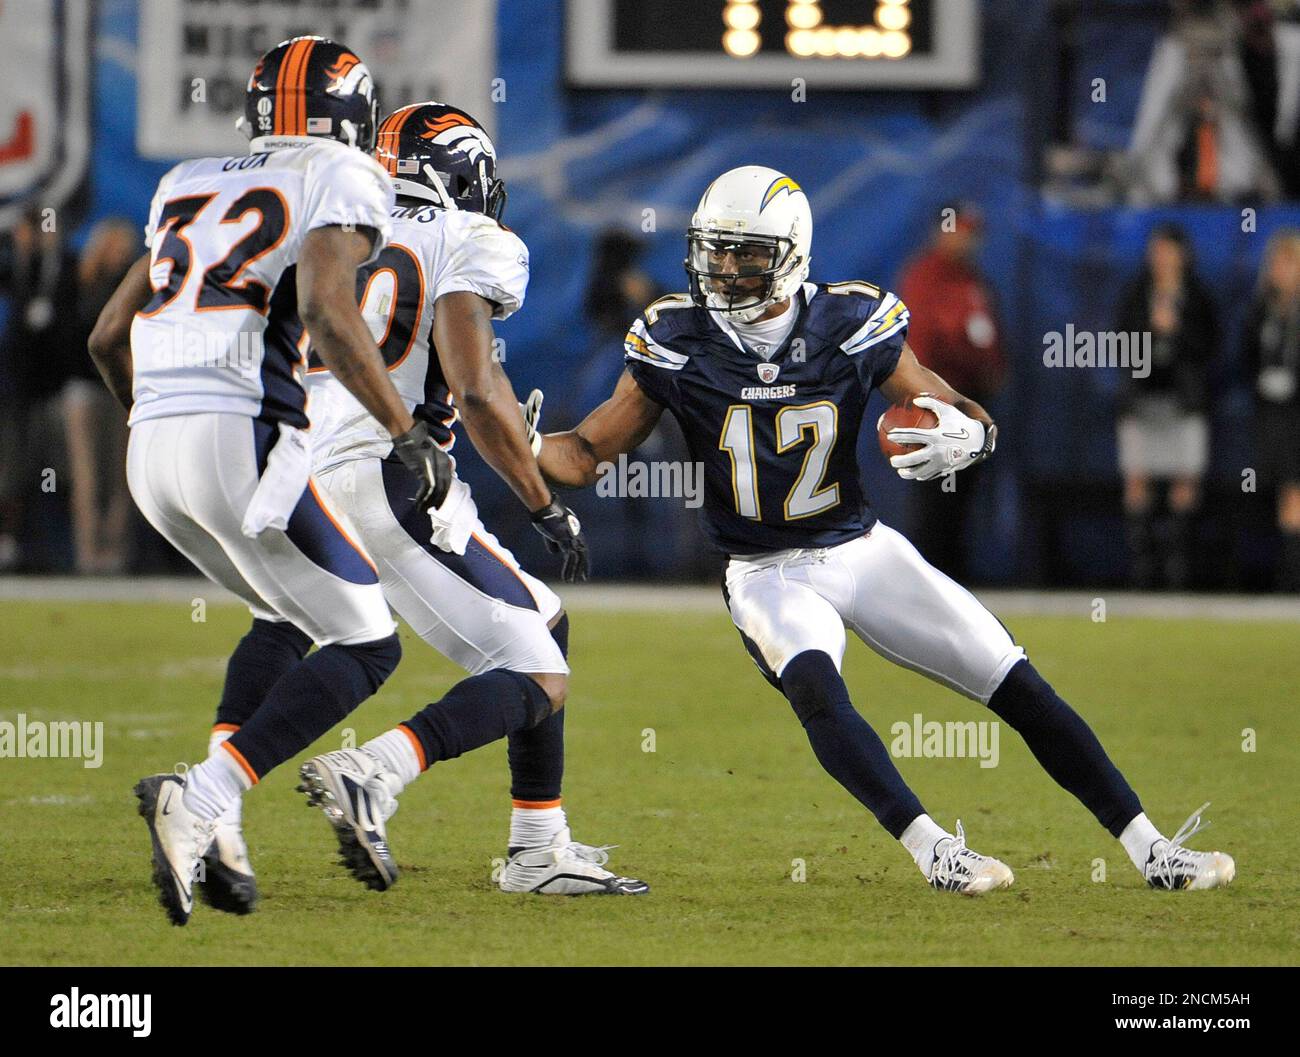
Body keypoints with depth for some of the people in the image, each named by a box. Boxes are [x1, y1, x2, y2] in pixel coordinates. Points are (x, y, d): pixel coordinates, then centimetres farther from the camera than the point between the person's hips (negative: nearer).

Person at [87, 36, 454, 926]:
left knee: (289, 616, 26)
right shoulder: (340, 183, 3)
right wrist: (409, 434, -13)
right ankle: (201, 802, -17)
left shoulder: (190, 189, 23)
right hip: (242, 436, -7)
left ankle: (215, 827, 9)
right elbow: (326, 308, -16)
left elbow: (107, 337, 26)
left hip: (151, 451, 7)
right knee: (365, 647, 1)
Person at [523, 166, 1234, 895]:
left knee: (1021, 689, -3)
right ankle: (933, 850, -36)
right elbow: (585, 455, -6)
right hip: (770, 576, -2)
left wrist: (967, 439, -29)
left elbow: (972, 417, -5)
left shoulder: (853, 327, -11)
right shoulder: (678, 343, -11)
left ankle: (1149, 848, 6)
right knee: (815, 686, -35)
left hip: (865, 552, 2)